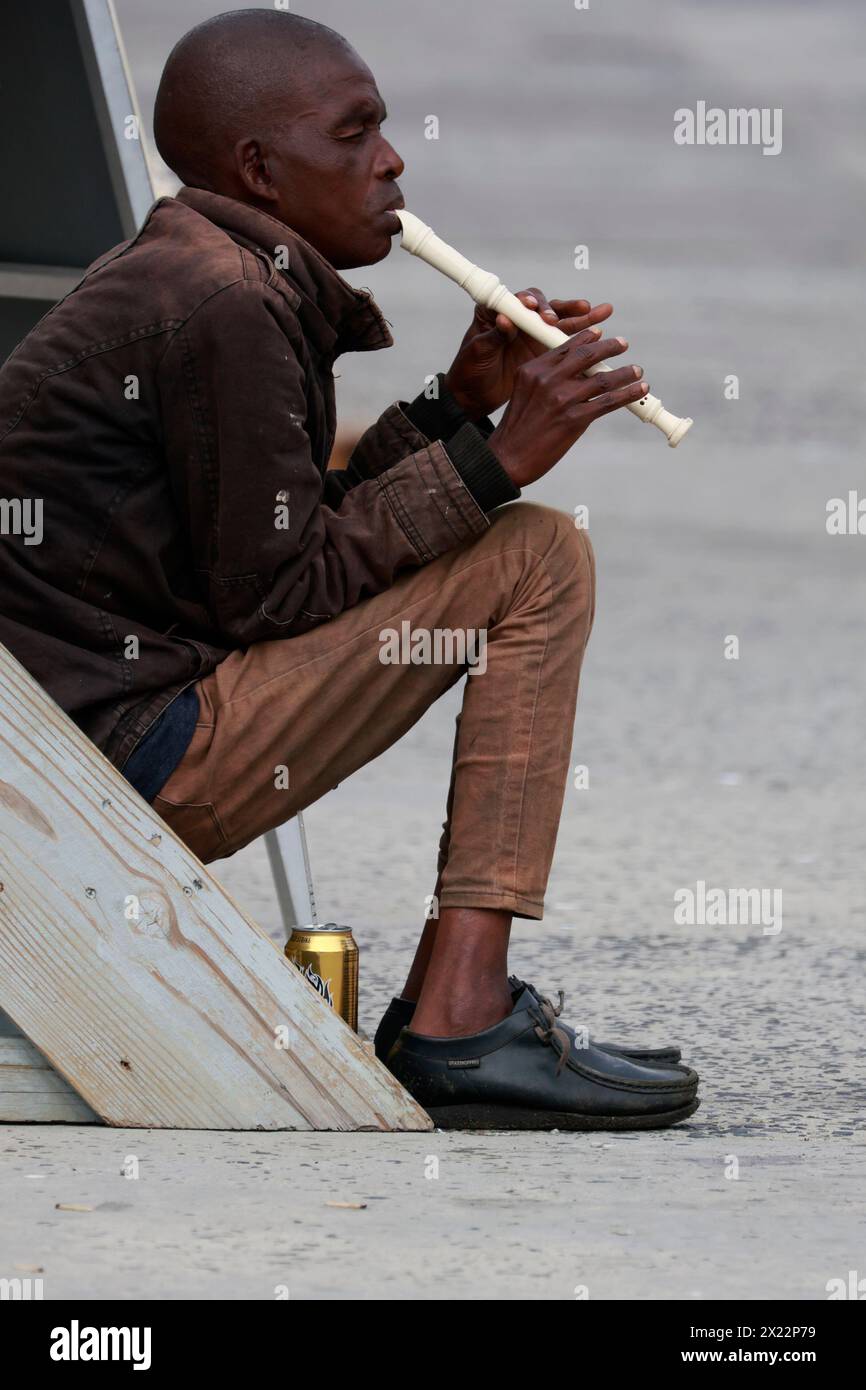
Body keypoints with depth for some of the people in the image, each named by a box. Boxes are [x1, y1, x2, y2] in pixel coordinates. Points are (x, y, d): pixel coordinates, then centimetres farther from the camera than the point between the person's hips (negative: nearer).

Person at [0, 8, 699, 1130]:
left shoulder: (166, 276, 16)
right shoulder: (221, 304, -16)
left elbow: (312, 531, 17)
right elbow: (279, 592, -16)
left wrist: (460, 402, 8)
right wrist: (492, 458, -12)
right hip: (138, 754, -11)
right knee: (540, 561, -8)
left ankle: (448, 1006, 14)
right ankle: (459, 1026, -16)